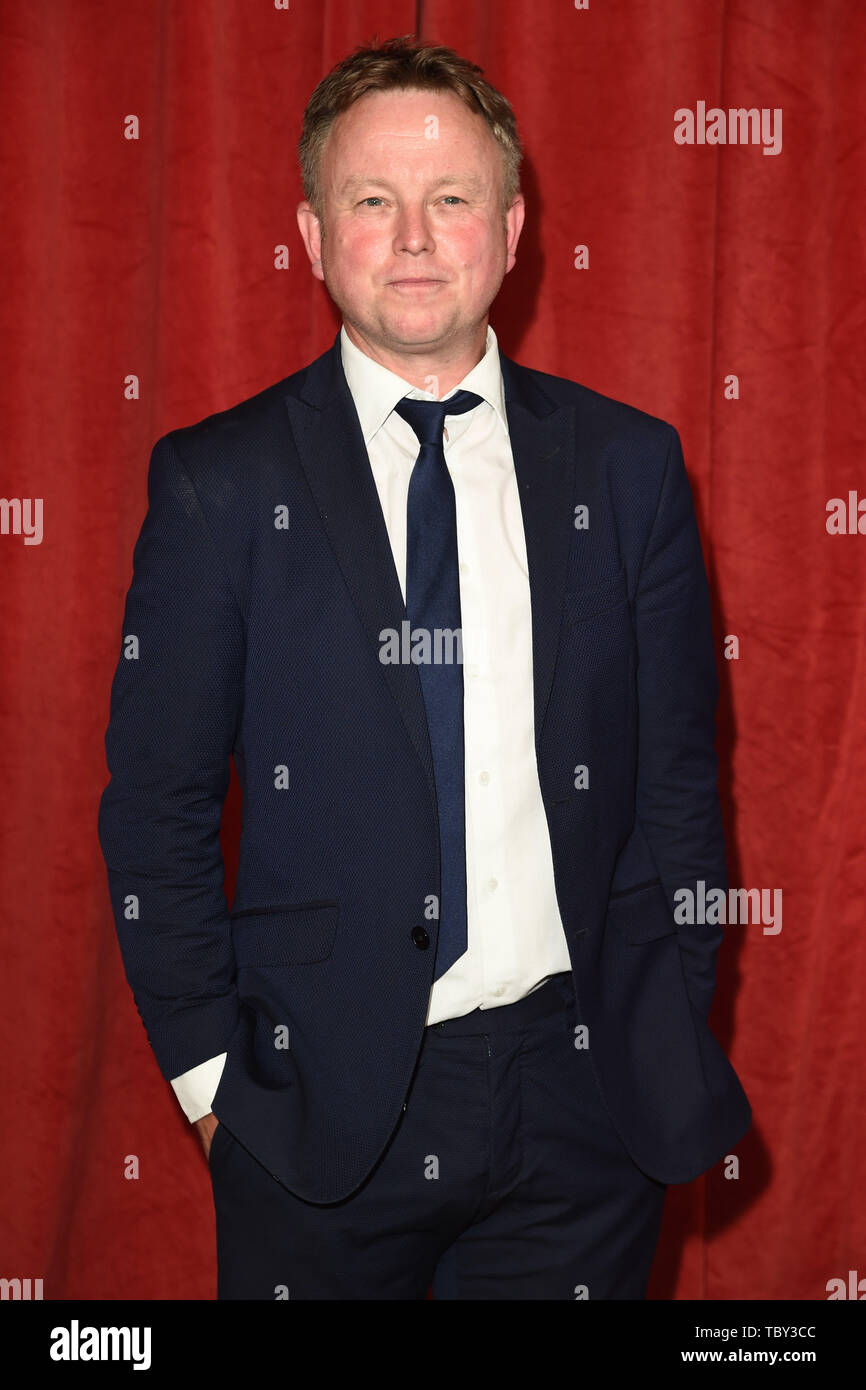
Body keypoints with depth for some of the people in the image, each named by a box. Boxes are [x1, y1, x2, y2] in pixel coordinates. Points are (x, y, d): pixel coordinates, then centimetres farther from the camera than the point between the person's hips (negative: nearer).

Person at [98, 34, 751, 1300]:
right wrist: (210, 1069, -4)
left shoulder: (626, 467, 3)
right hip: (322, 1112, -1)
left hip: (580, 1105, 2)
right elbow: (155, 811, 0)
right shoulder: (219, 484, -2)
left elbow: (678, 780, 6)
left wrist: (660, 1050, 2)